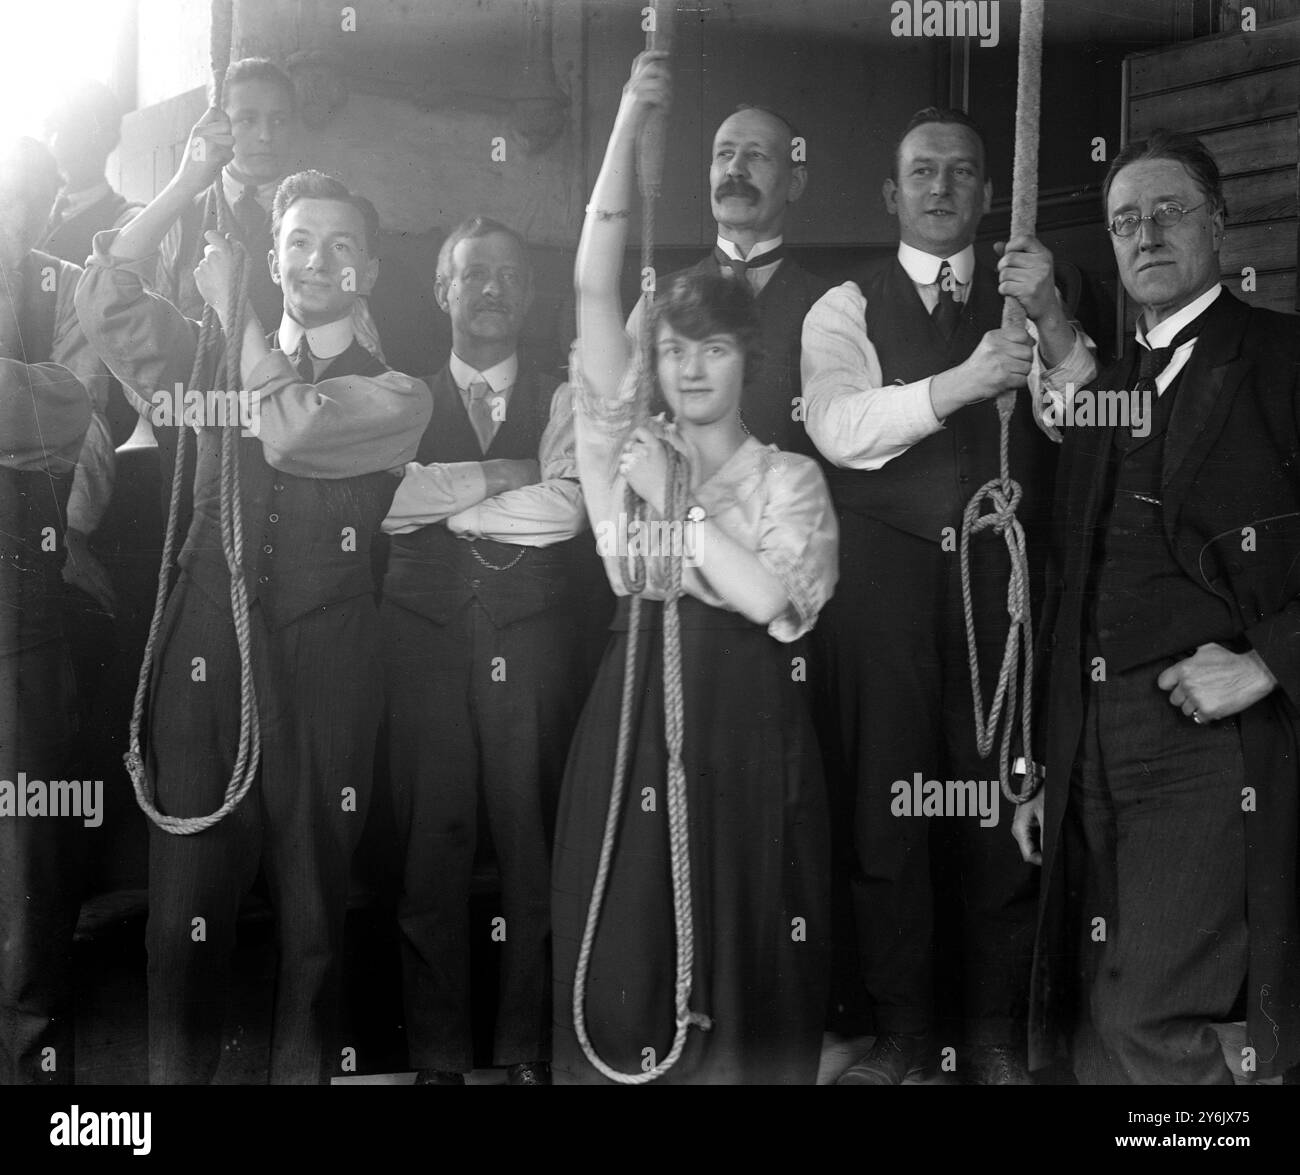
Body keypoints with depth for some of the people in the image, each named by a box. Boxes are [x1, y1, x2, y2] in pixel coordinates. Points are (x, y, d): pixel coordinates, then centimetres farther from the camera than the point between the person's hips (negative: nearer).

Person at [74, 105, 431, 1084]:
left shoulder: (396, 395, 4)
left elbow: (293, 432, -14)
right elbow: (104, 301, 0)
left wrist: (231, 307, -1)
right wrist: (190, 181, -4)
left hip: (325, 672, -1)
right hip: (207, 659, 2)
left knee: (315, 909, 8)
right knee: (186, 909, 4)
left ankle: (304, 1067, 23)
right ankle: (178, 1068, 18)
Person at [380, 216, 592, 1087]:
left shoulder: (559, 401, 11)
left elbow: (568, 507, -6)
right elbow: (381, 498, -5)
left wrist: (448, 505, -3)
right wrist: (497, 479, -6)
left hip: (532, 631, 0)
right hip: (425, 629, 1)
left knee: (534, 835, 0)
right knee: (431, 835, 1)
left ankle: (530, 1047, 11)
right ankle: (437, 1051, 11)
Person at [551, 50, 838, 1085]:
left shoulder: (790, 479, 6)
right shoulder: (631, 444, 8)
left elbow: (768, 595, -11)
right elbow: (594, 289, -1)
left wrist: (673, 501, -8)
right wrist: (629, 123, -7)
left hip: (747, 722, -1)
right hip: (638, 709, 1)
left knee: (744, 948, 4)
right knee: (625, 948, 2)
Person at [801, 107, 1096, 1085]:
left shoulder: (1026, 300, 12)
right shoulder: (847, 308, 7)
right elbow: (838, 426, -11)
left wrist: (1053, 323, -18)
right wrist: (959, 383, -23)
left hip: (1003, 573, 1)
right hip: (884, 575, -1)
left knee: (1001, 803, 3)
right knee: (884, 805, 3)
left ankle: (994, 1030, 17)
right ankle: (901, 1027, 16)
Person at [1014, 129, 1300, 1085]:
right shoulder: (1100, 392, 19)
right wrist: (1050, 776, 17)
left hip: (1215, 744, -6)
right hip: (1097, 752, 6)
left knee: (1155, 1021, -12)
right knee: (1098, 1026, 6)